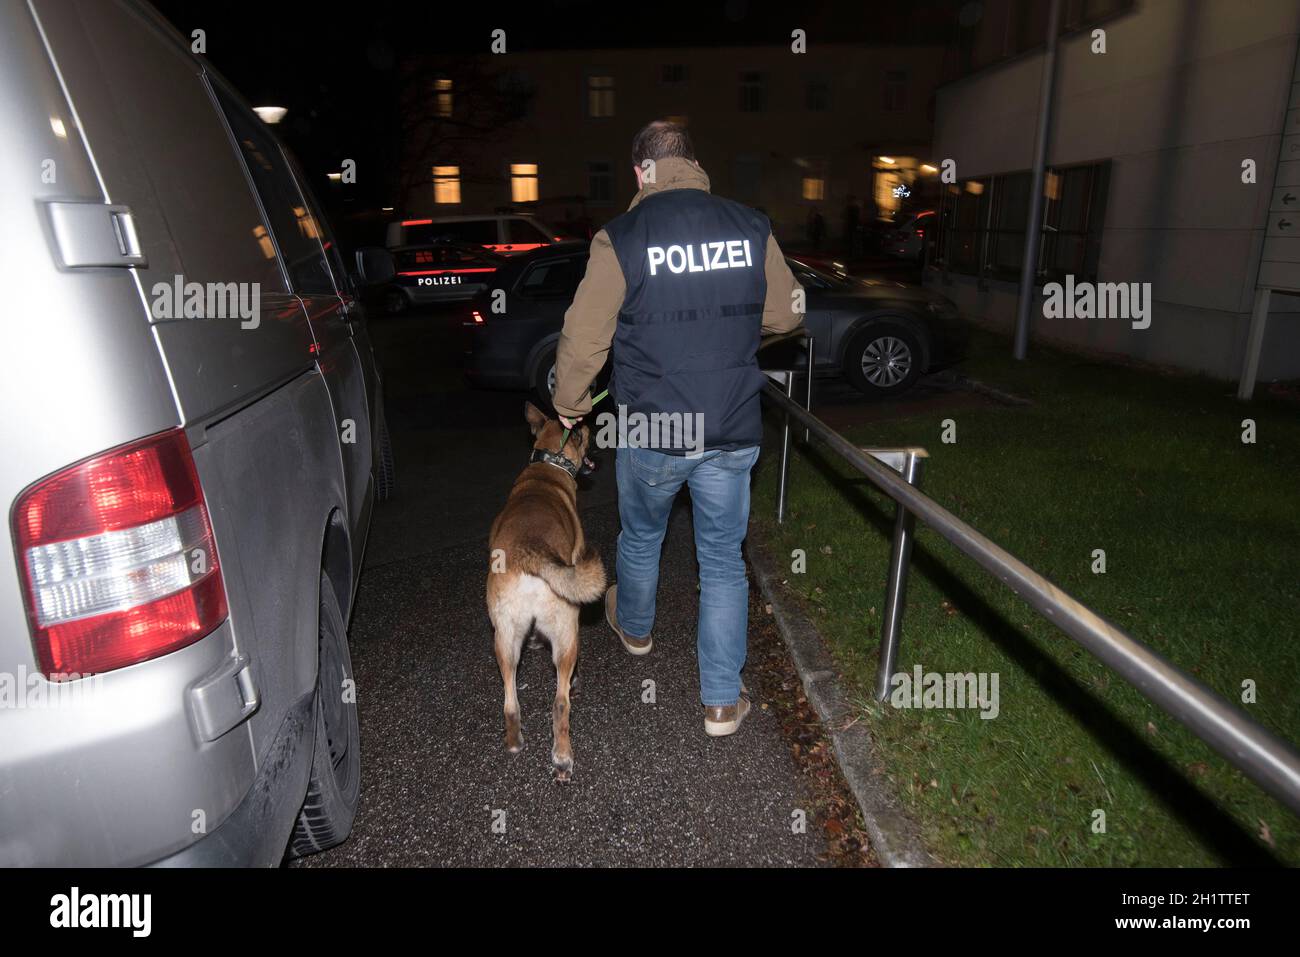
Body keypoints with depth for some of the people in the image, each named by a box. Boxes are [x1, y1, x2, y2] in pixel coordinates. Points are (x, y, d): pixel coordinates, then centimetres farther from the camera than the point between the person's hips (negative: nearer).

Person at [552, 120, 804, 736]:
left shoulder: (621, 237, -10)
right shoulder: (751, 227, -1)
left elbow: (583, 336, -7)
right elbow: (786, 315, 10)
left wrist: (569, 402, 10)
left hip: (651, 433, -1)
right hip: (733, 431, 2)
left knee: (641, 537, 24)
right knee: (723, 560, 12)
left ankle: (634, 627, 52)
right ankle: (723, 700, 19)